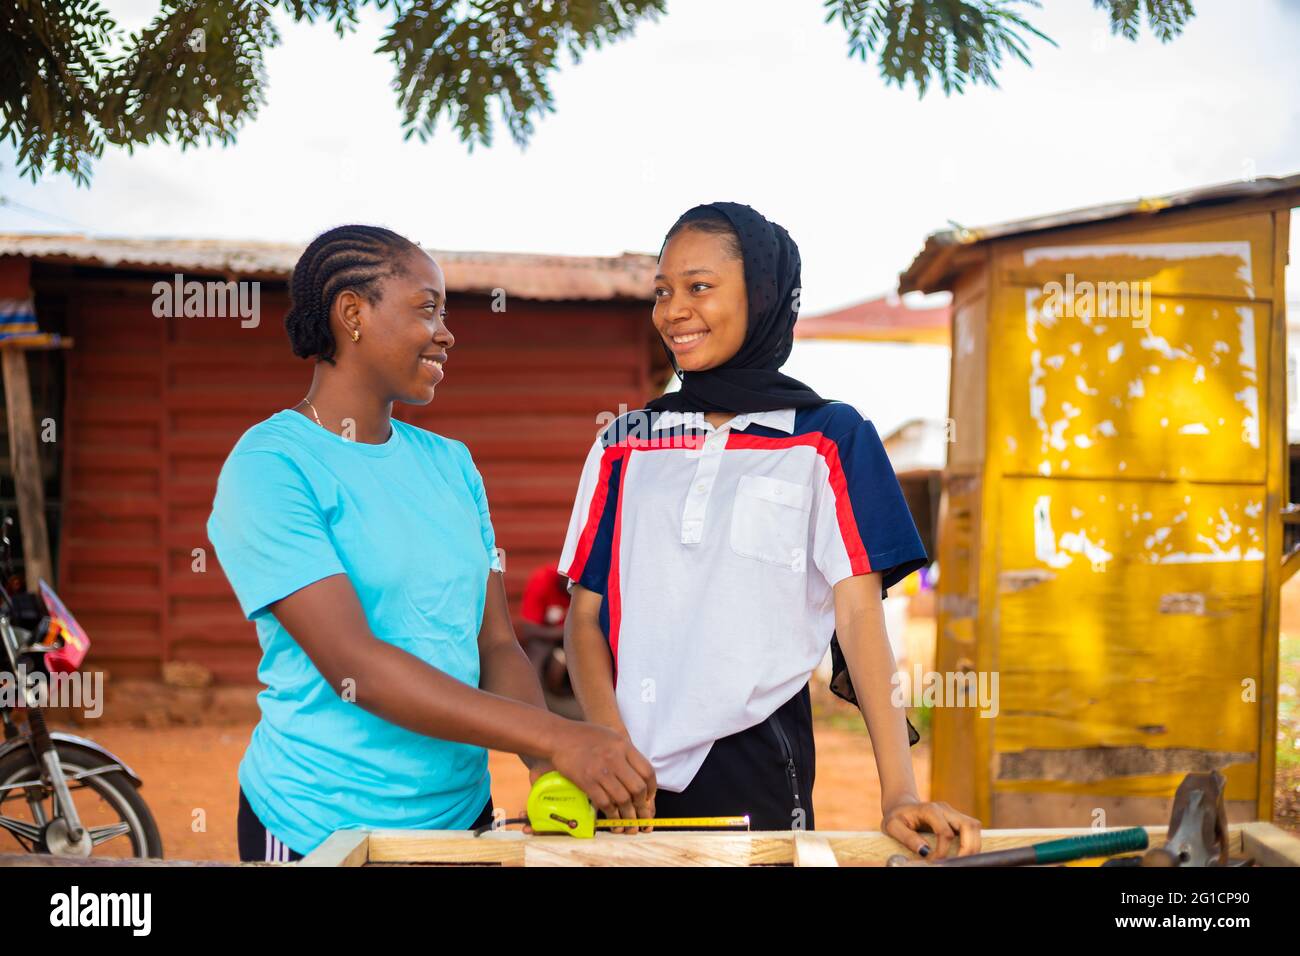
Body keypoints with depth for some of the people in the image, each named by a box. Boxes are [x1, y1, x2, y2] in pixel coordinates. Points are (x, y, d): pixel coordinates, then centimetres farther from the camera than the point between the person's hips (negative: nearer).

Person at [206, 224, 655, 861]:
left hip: (464, 809, 6)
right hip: (320, 829, -5)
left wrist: (546, 769, -15)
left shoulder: (450, 463, 7)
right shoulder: (268, 468, -13)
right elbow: (355, 667, -22)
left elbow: (497, 643, 4)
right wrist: (557, 738, -27)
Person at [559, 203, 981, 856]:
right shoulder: (624, 446, 8)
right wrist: (614, 750, -11)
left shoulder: (829, 439, 0)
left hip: (759, 770, -2)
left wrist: (899, 795, -15)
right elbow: (587, 614, 5)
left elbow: (859, 612, -6)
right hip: (633, 776, 3)